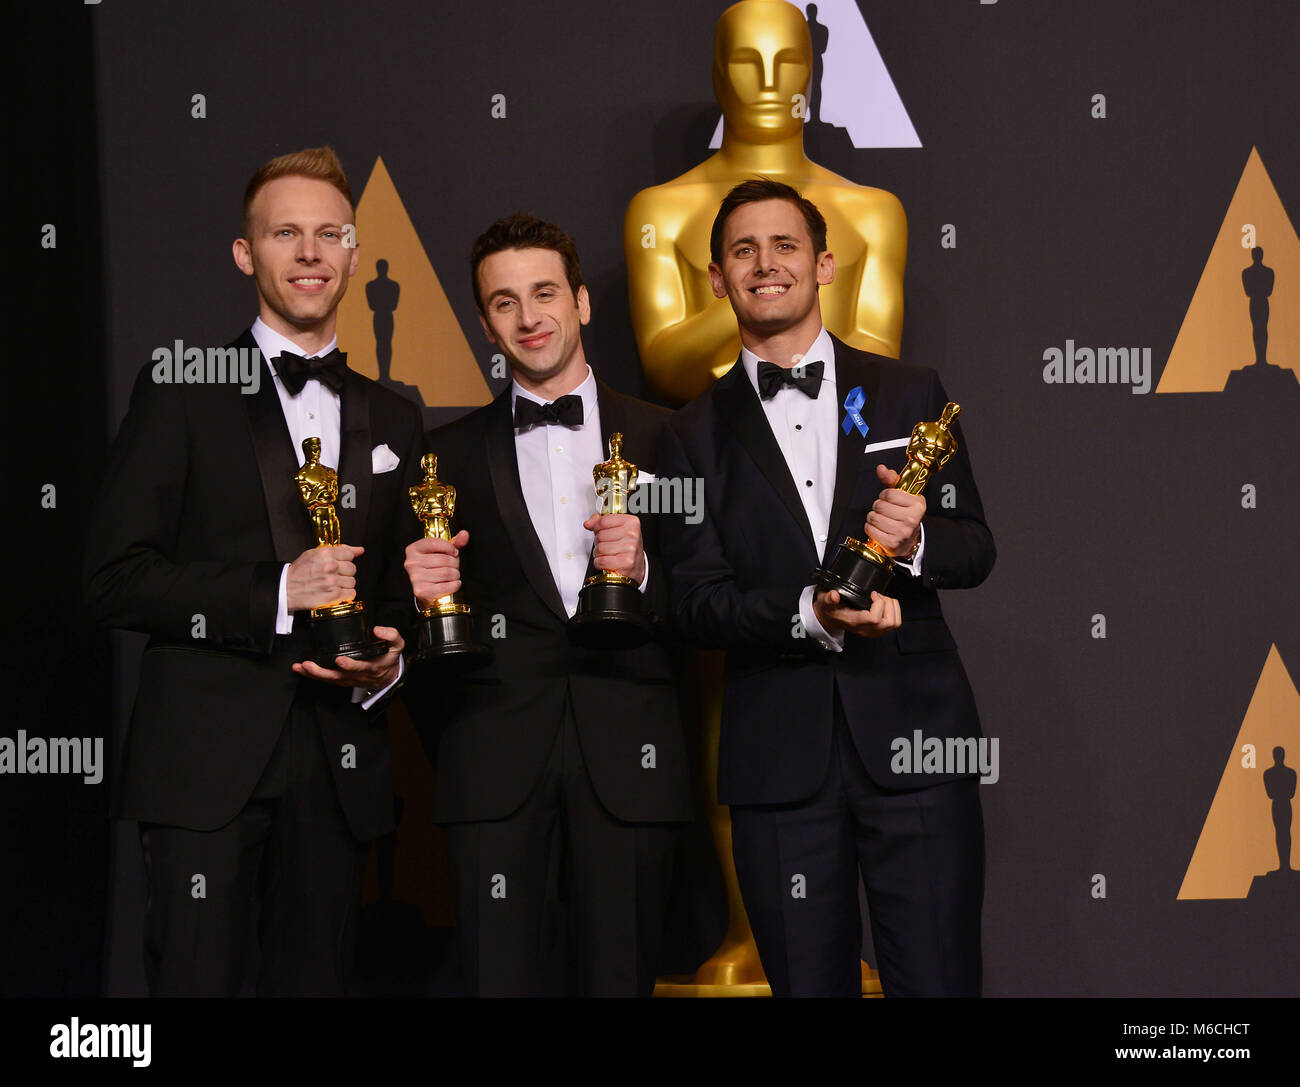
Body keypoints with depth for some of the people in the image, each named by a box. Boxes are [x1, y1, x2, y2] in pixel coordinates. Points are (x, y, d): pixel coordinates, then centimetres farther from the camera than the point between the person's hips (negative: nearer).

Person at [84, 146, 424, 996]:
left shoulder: (393, 421, 17)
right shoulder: (182, 393, 2)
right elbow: (115, 579, -6)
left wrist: (389, 661, 1)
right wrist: (274, 594, -16)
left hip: (343, 762, 4)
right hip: (208, 759, -4)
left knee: (318, 978, 7)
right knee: (195, 981, -6)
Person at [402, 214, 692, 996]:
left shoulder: (660, 438, 11)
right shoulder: (454, 453, 13)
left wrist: (642, 572, -12)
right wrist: (423, 593, -10)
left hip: (628, 753, 0)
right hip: (495, 758, 1)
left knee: (622, 976, 1)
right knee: (505, 976, -3)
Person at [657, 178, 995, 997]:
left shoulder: (910, 394, 11)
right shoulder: (699, 434, 10)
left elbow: (976, 549, 10)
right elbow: (696, 600, 1)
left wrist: (915, 542, -14)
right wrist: (809, 615, -17)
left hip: (914, 738, 0)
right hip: (780, 759, 0)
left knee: (939, 980, -4)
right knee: (808, 983, 5)